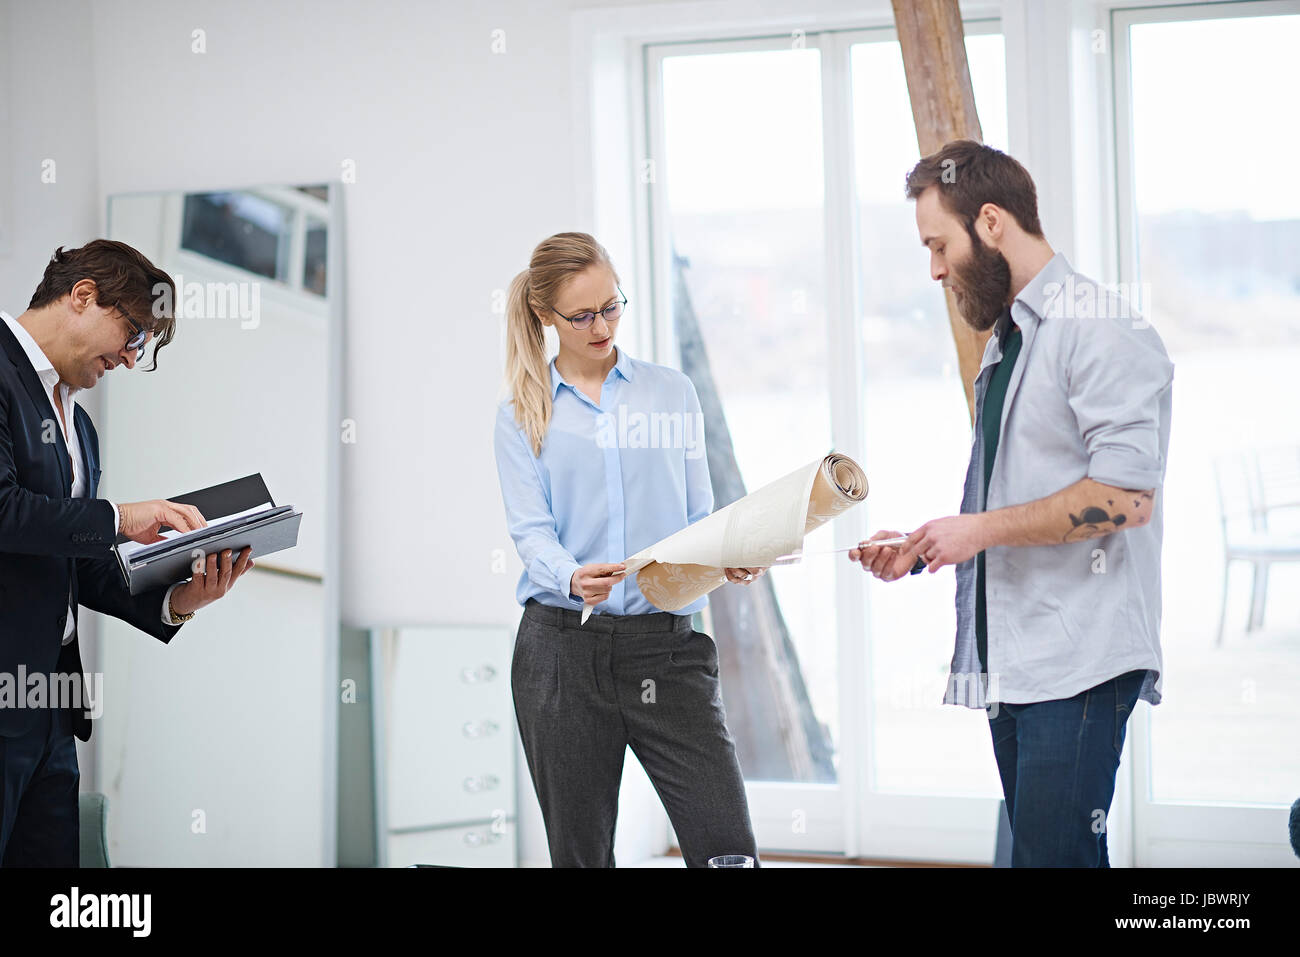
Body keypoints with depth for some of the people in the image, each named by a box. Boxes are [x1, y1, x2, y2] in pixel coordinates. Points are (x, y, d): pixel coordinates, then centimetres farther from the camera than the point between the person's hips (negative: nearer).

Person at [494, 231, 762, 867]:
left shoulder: (672, 393, 12)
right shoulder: (524, 414, 8)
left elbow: (698, 517, 11)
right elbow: (530, 530, -3)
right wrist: (572, 578, -25)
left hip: (667, 646, 0)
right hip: (564, 644, 0)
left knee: (727, 849, -13)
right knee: (579, 851, 5)